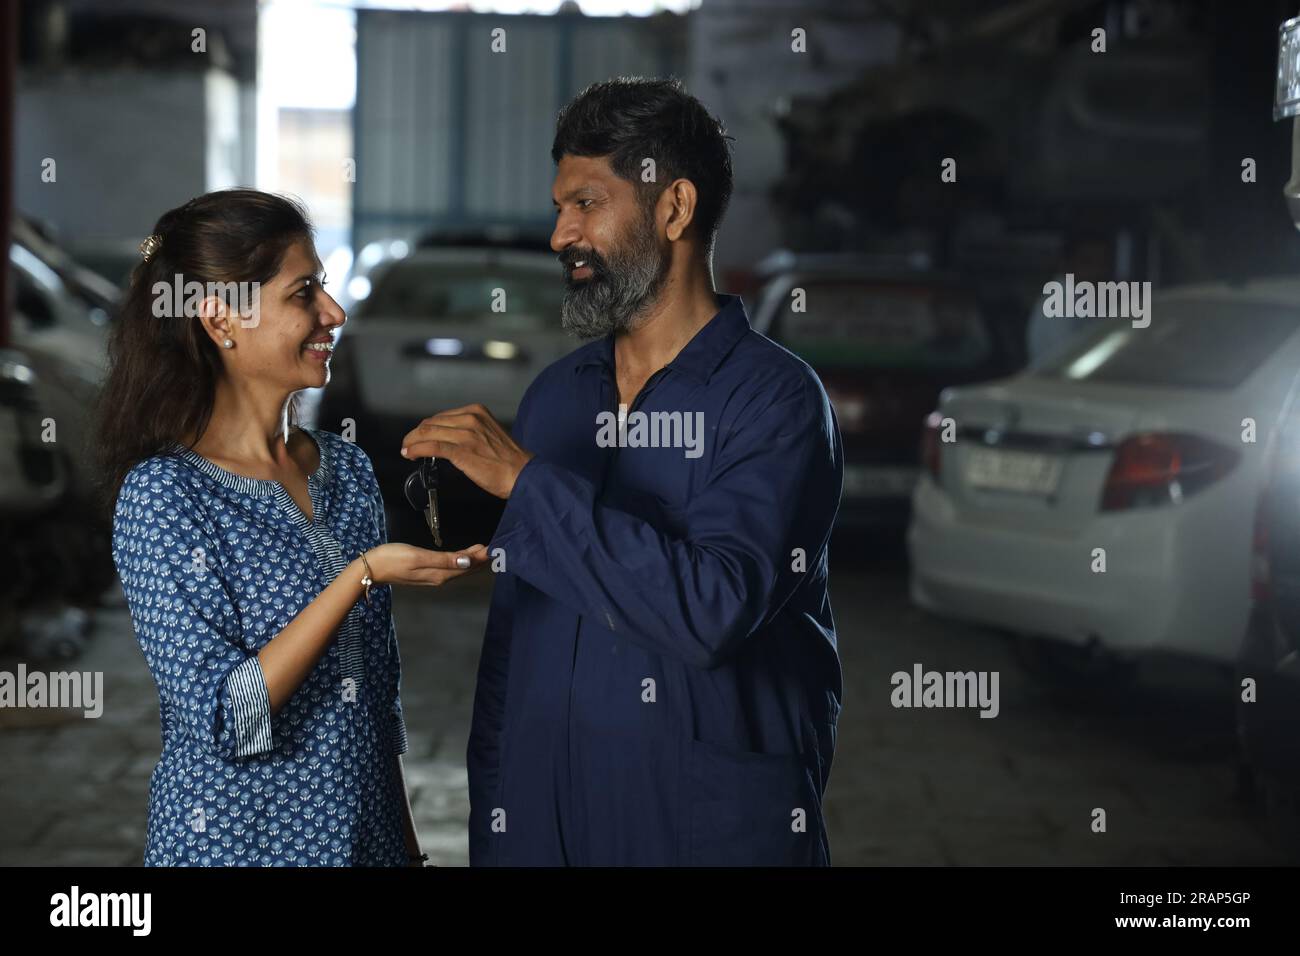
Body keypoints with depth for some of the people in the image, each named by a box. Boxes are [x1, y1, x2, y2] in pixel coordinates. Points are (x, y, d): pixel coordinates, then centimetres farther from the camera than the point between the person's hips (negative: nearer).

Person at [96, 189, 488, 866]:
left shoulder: (346, 471, 4)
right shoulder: (163, 494, -15)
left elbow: (378, 692, 11)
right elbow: (224, 718, -20)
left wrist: (407, 845, 11)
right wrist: (363, 575, -24)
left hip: (365, 833, 6)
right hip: (234, 837, -6)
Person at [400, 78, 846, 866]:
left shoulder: (773, 399, -11)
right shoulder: (554, 396, 7)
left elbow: (713, 611, -25)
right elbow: (510, 632, 10)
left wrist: (529, 482, -24)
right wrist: (489, 818, 7)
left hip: (716, 824, -5)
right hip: (540, 818, 5)